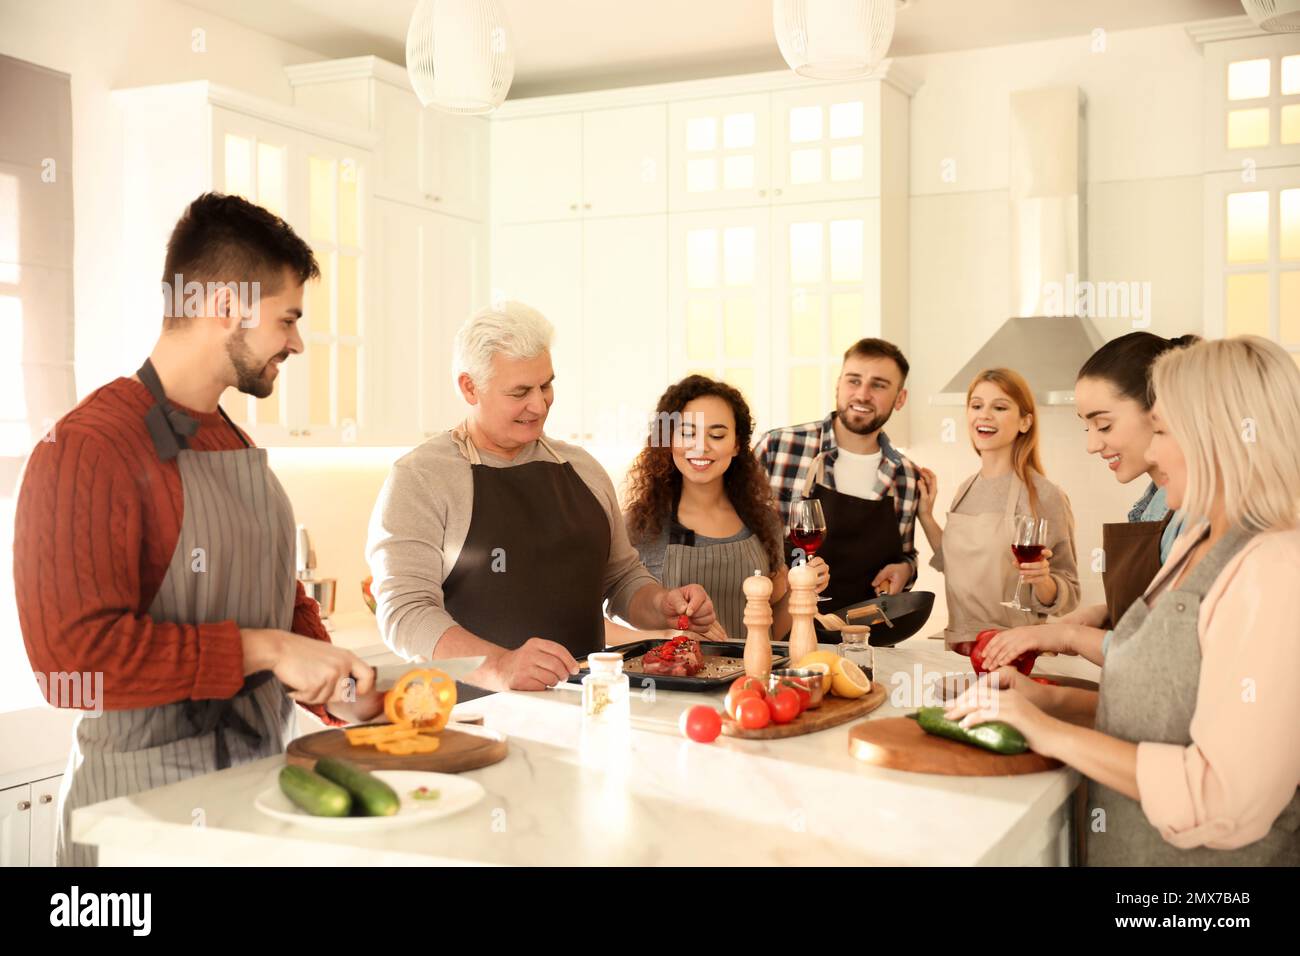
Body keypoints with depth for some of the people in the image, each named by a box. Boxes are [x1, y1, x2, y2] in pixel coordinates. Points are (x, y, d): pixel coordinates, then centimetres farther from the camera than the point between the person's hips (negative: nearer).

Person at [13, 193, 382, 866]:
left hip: (260, 783, 8)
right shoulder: (88, 449, -18)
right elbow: (74, 653, -25)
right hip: (144, 806, -8)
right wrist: (264, 651, -23)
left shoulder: (237, 445, 11)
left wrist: (334, 689, 2)